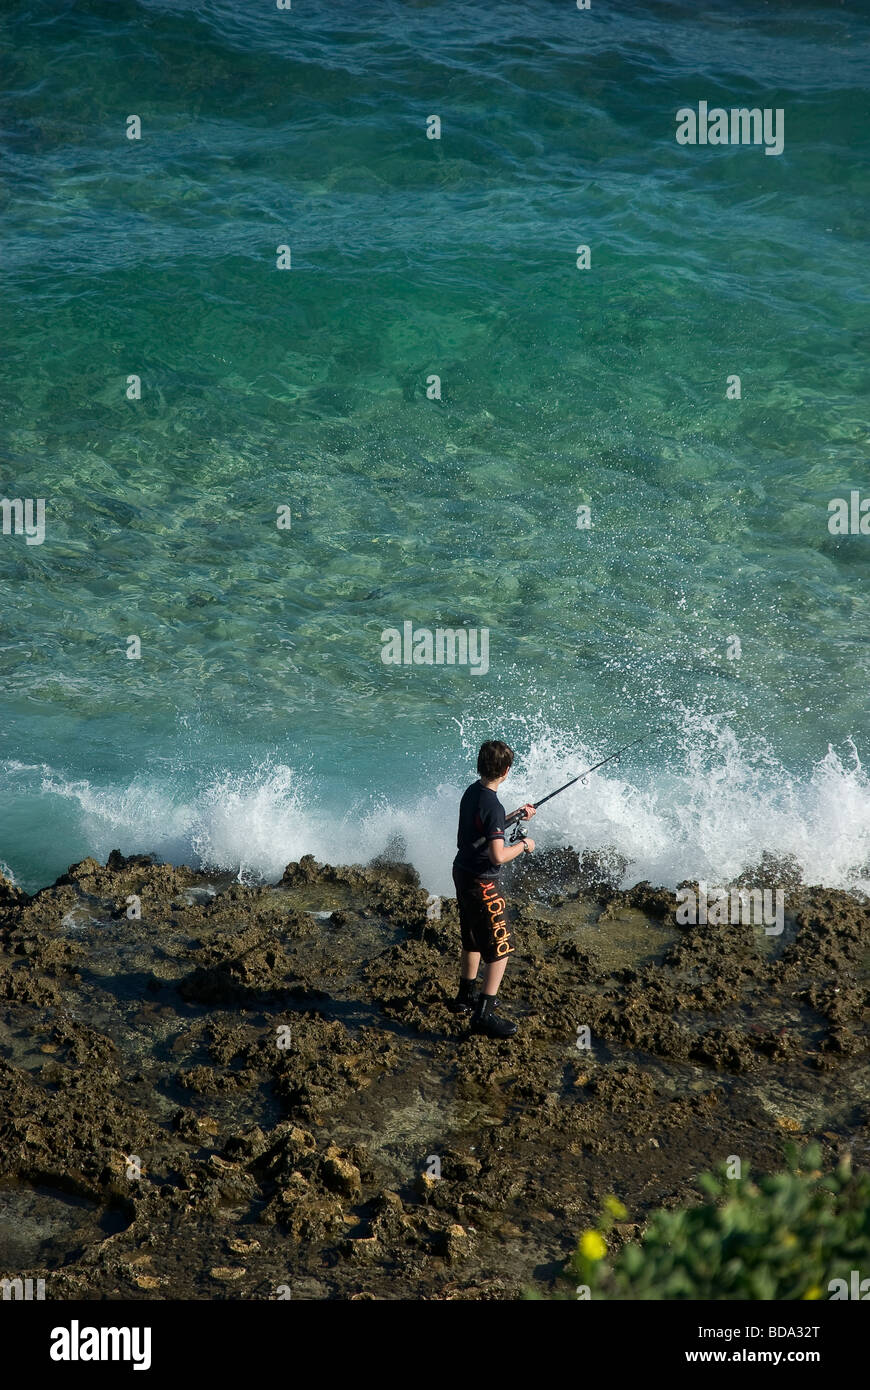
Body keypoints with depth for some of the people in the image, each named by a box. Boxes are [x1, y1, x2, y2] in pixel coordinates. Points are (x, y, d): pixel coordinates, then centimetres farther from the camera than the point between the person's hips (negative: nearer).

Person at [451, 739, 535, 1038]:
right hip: (481, 882, -10)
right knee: (500, 949, -4)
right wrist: (524, 846, -12)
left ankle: (466, 997, 39)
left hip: (462, 873, 10)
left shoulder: (471, 792, 3)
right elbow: (498, 856, -29)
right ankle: (484, 1015, -6)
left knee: (473, 940, 25)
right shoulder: (492, 806, -25)